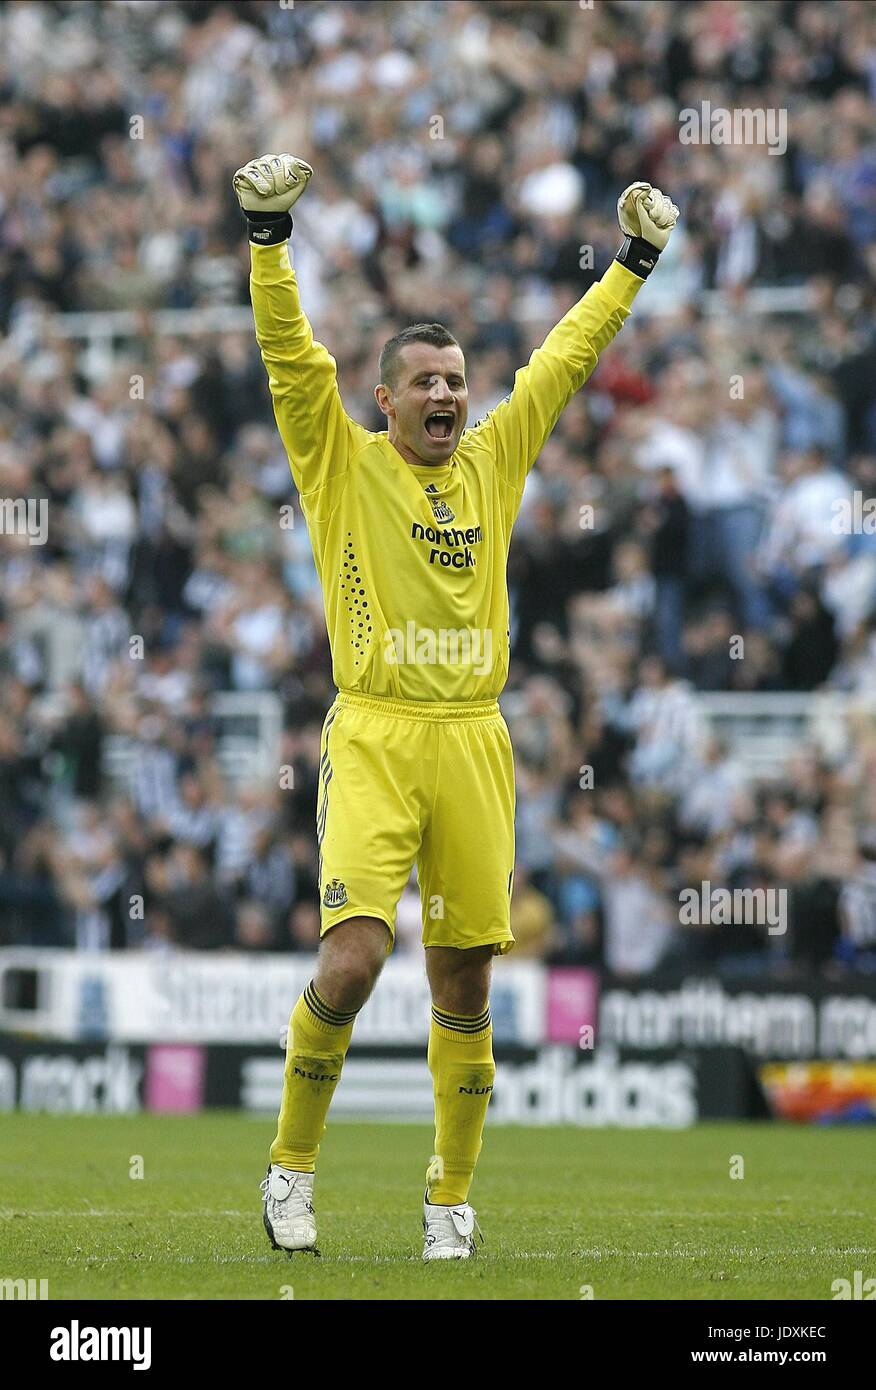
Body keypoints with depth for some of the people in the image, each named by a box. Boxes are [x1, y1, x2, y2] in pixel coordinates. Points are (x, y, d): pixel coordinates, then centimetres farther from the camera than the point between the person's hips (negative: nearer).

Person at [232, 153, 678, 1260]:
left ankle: (450, 1199, 18)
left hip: (473, 742, 4)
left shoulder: (493, 460, 15)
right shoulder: (343, 461, 5)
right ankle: (292, 1164, 2)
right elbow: (289, 351, -5)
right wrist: (270, 235, -14)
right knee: (352, 963, -17)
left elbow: (566, 357, 23)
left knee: (464, 985, 5)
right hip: (374, 740, -4)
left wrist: (634, 262, 25)